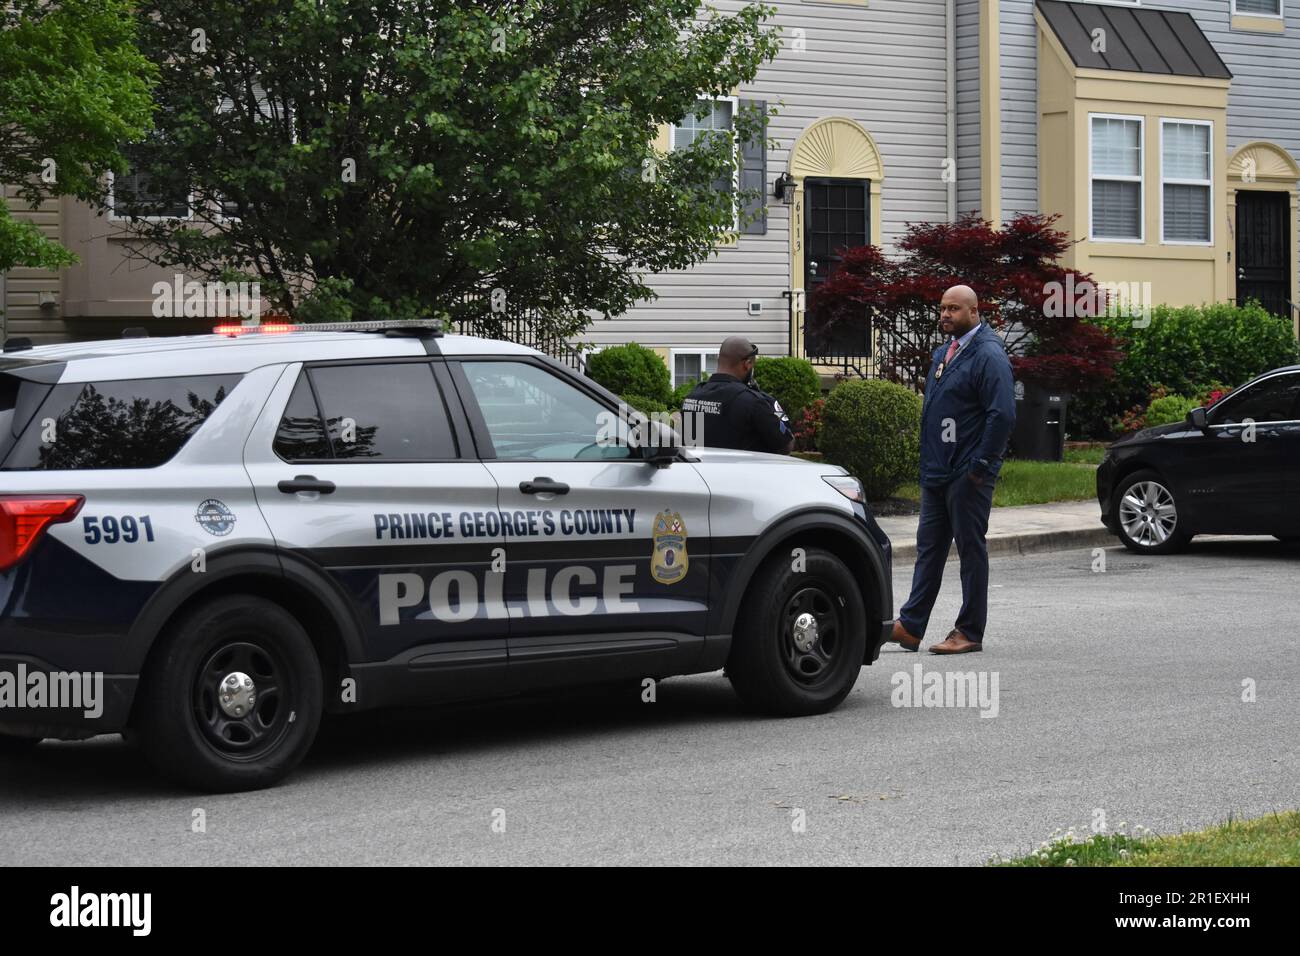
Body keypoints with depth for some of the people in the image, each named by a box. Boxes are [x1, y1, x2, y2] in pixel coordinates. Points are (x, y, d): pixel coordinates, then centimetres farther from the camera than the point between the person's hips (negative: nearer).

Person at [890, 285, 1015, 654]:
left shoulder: (988, 356, -14)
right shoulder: (943, 353, 16)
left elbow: (1003, 415, -21)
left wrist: (980, 465, -20)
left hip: (968, 475, -9)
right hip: (936, 472, 9)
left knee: (971, 549, -1)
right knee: (929, 548, 10)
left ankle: (969, 632, 5)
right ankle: (910, 625, 13)